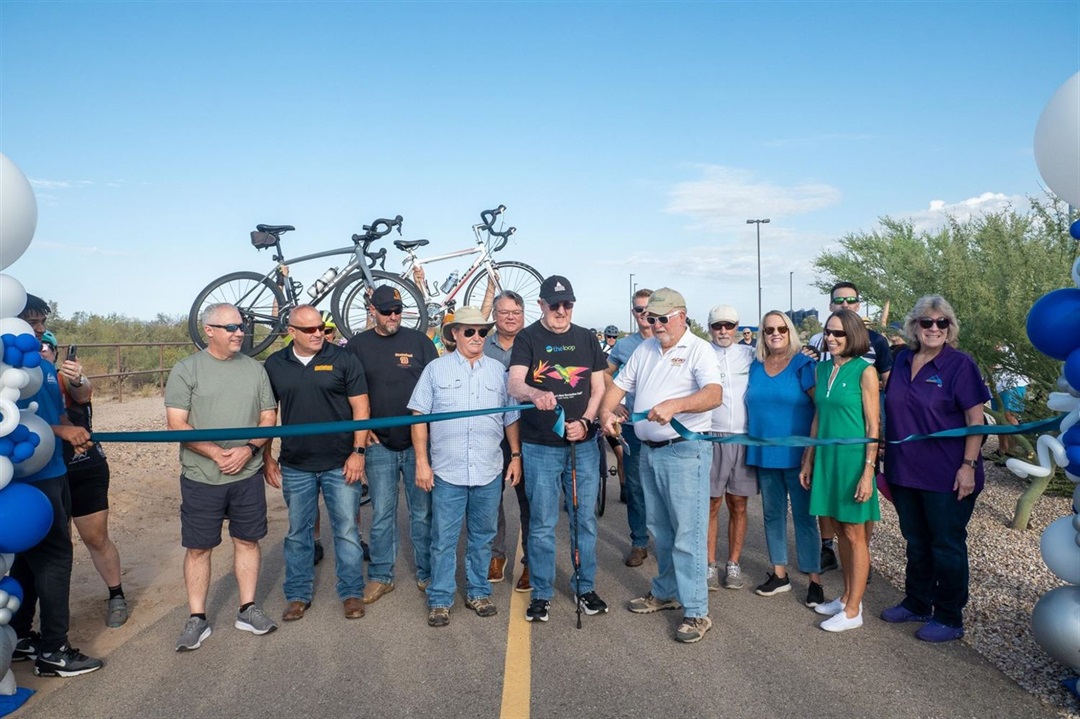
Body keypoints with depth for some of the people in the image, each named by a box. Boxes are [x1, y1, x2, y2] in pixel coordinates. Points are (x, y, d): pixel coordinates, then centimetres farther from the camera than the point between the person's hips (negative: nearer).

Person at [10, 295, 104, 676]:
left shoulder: (48, 368, 13)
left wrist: (75, 434, 0)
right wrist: (61, 431, -20)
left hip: (53, 475, 8)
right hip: (27, 480, -8)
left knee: (29, 557, 15)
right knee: (55, 556, -5)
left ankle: (19, 638, 27)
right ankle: (52, 650, 4)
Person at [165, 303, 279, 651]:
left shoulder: (255, 368, 6)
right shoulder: (187, 369, -3)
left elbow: (269, 418, 6)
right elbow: (176, 423, -8)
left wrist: (248, 449, -12)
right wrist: (216, 453, -18)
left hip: (248, 475, 3)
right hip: (201, 478, -2)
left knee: (248, 540, 10)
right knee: (198, 547, 6)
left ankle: (248, 609, 23)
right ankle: (197, 619, 18)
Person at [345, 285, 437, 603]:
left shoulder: (419, 340, 2)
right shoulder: (357, 345, 5)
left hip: (417, 441, 0)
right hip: (379, 444, 1)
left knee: (423, 512, 7)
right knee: (381, 513, 7)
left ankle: (427, 574, 19)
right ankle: (380, 576, 19)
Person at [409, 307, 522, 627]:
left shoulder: (499, 371, 8)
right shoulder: (436, 369, 3)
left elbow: (511, 418, 12)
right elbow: (419, 417, 2)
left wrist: (516, 456, 6)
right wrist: (422, 462, -3)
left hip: (489, 472, 2)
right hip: (447, 472, -2)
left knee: (482, 537, 13)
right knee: (444, 539, 4)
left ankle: (478, 592, 28)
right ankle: (440, 600, 18)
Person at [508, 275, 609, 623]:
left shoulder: (586, 339, 8)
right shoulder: (527, 338, -3)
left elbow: (598, 387, 9)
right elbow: (514, 385, -18)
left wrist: (585, 421, -8)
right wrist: (535, 394, -40)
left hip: (583, 443, 3)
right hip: (540, 446, -3)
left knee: (585, 519, 10)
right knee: (542, 524, 4)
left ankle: (585, 587, 26)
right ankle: (541, 594, 18)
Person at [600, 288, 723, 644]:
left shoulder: (699, 350, -7)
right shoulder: (644, 350, 13)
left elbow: (714, 394, -23)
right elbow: (619, 385, 16)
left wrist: (675, 405, -38)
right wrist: (606, 412, -5)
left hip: (686, 451, -7)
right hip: (649, 451, 7)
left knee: (687, 533, -6)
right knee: (660, 528, 17)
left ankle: (696, 611, 2)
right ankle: (666, 591, 33)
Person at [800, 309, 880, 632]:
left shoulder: (865, 371, -10)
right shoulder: (823, 368, 8)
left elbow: (874, 426, -11)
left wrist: (868, 472, -15)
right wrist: (808, 461, 13)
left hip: (853, 457, -6)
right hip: (826, 456, 6)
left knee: (855, 533, 3)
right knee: (841, 531, 14)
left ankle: (853, 610, 12)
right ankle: (847, 596, 27)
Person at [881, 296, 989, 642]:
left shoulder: (960, 365, -9)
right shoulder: (902, 361, 7)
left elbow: (976, 420, -11)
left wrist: (969, 465, -17)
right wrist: (886, 464, 13)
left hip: (946, 477, -5)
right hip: (905, 472, 5)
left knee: (947, 546, 6)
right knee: (916, 543, 18)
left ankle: (949, 619, 20)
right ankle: (917, 604, 34)